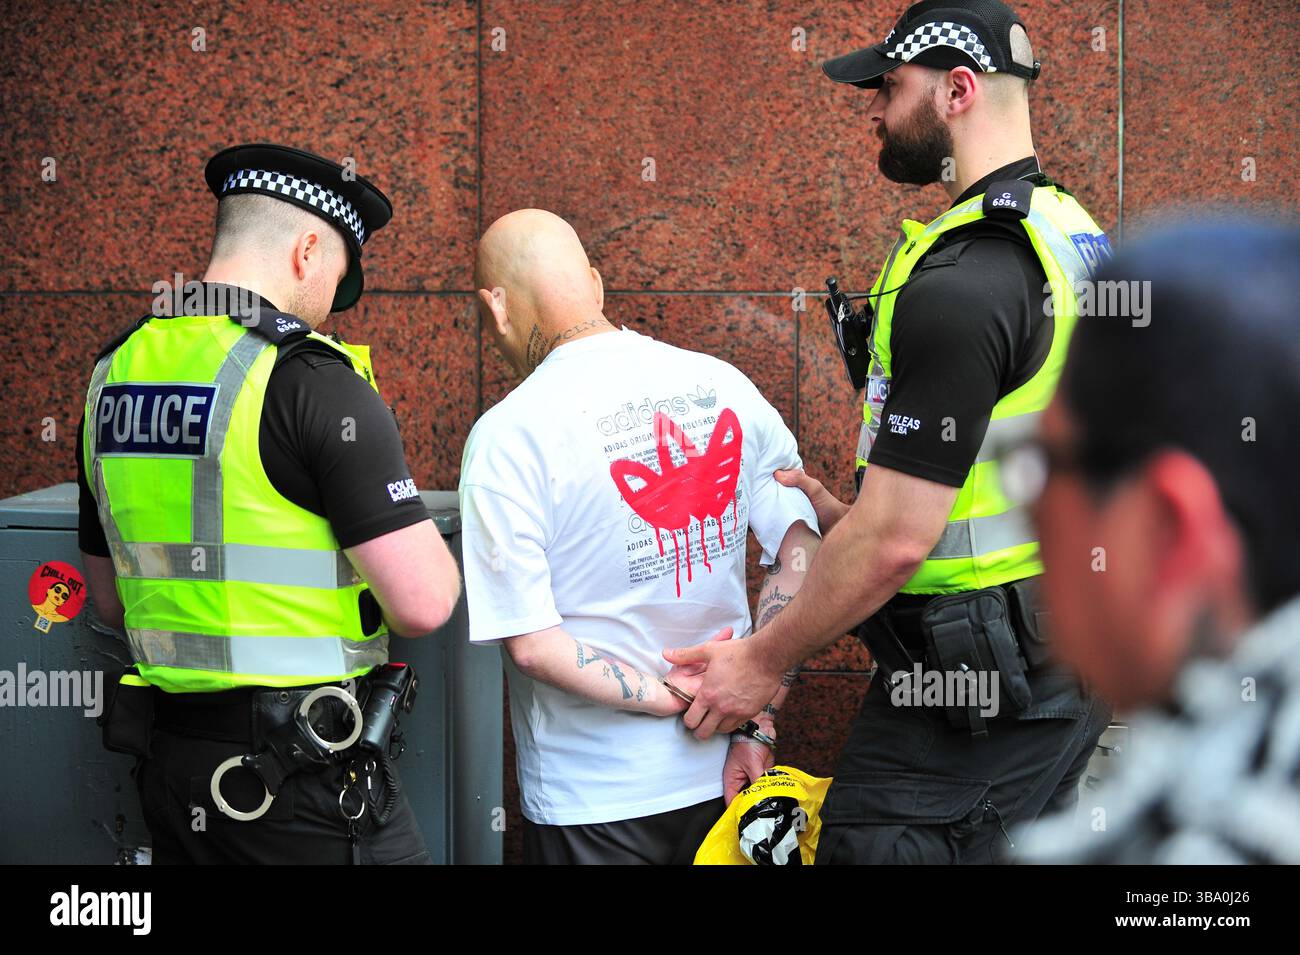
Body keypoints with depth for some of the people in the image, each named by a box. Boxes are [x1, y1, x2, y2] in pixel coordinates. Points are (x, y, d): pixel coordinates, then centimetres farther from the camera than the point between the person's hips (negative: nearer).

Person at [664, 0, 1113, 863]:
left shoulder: (957, 283, -21)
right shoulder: (1078, 238, 10)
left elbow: (894, 542, -21)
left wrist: (763, 661, -9)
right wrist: (847, 515, 17)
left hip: (971, 694, -10)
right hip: (1070, 668, 10)